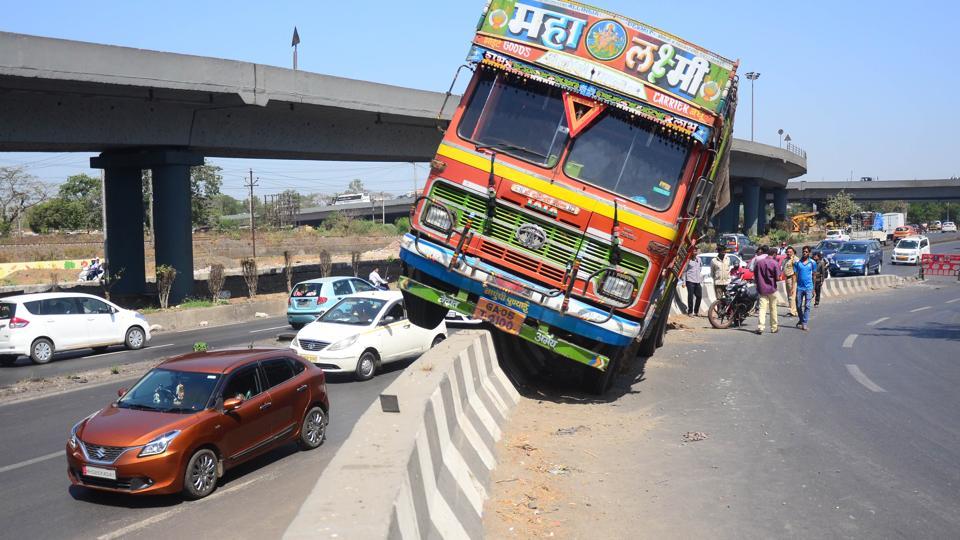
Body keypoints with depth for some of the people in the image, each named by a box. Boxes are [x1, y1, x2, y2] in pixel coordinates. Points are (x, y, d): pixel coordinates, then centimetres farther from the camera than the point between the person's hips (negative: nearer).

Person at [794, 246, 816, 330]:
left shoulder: (812, 263, 3)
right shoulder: (797, 262, 3)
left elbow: (814, 275, 9)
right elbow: (795, 275, 4)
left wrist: (814, 289, 9)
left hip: (809, 288, -1)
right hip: (799, 287, 1)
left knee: (807, 306, -7)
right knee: (798, 306, 8)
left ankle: (805, 323, -7)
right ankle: (801, 321, 28)